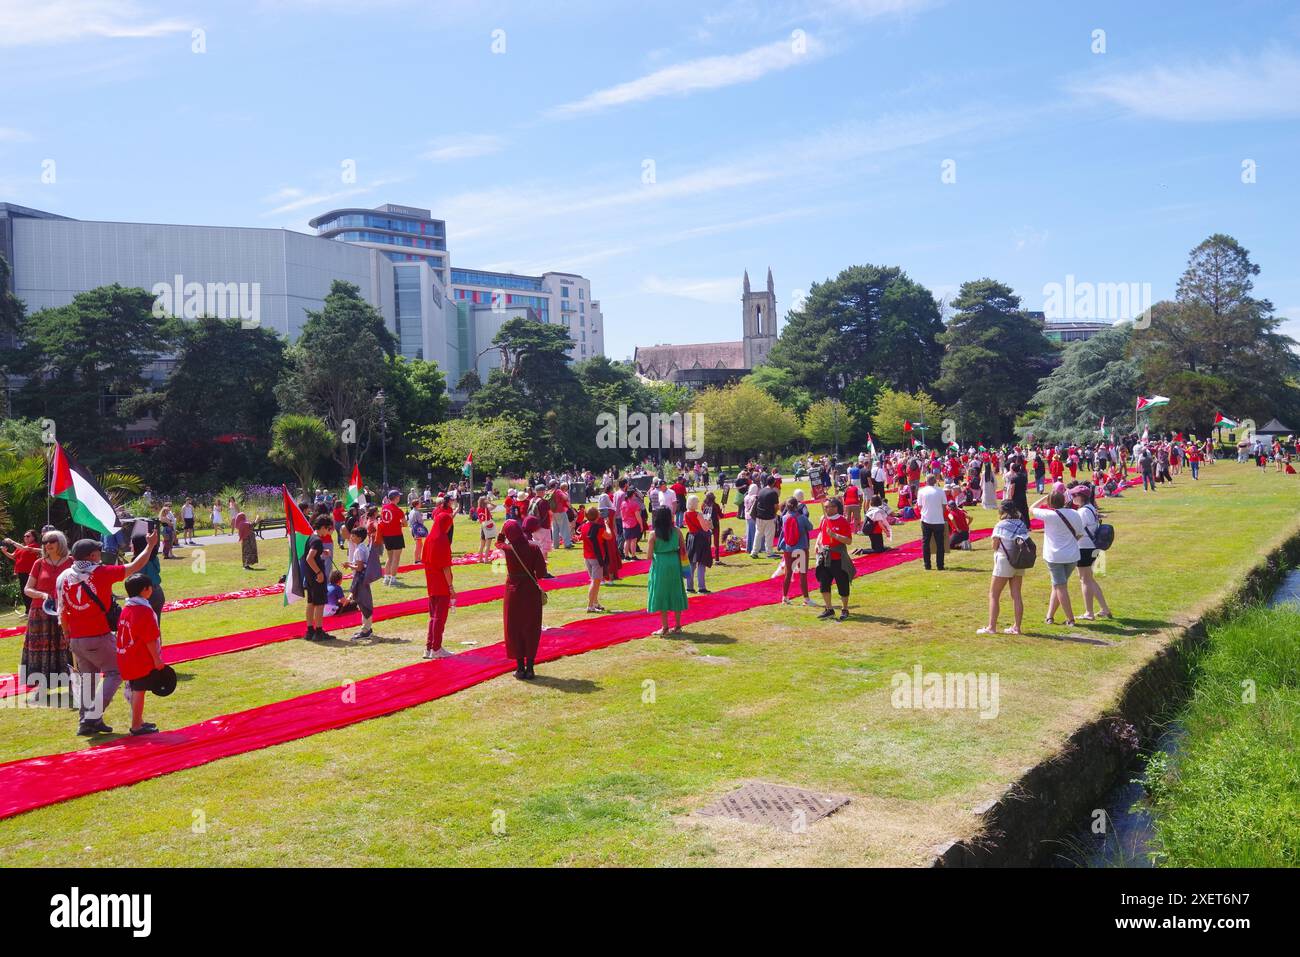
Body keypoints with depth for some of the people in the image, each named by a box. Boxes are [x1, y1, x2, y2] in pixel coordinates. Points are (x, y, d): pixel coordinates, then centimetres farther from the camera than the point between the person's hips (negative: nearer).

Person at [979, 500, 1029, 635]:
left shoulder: (1000, 525, -12)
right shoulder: (1022, 525, 5)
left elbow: (995, 546, -9)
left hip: (1004, 561, -6)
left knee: (994, 595, 2)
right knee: (1016, 595, 10)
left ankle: (991, 627, -1)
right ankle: (1017, 627, 11)